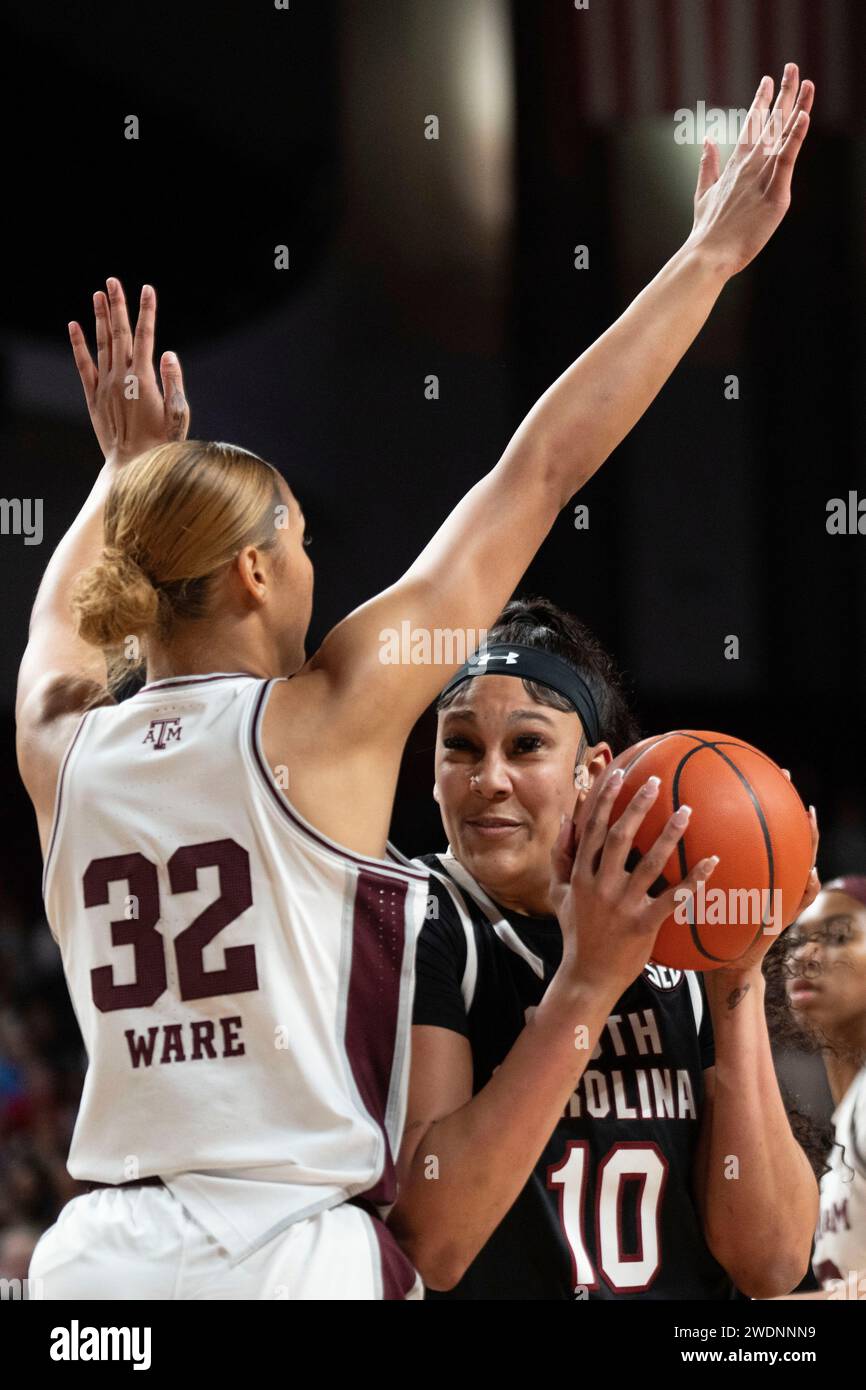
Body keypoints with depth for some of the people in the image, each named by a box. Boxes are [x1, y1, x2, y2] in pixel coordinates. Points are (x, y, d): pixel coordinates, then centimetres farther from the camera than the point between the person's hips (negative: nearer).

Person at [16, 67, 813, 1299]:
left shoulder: (63, 749, 5)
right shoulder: (319, 725, -7)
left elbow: (62, 610, 32)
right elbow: (539, 471, -2)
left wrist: (131, 466, 44)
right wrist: (710, 255, 3)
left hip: (99, 1254, 6)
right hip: (291, 1250, -5)